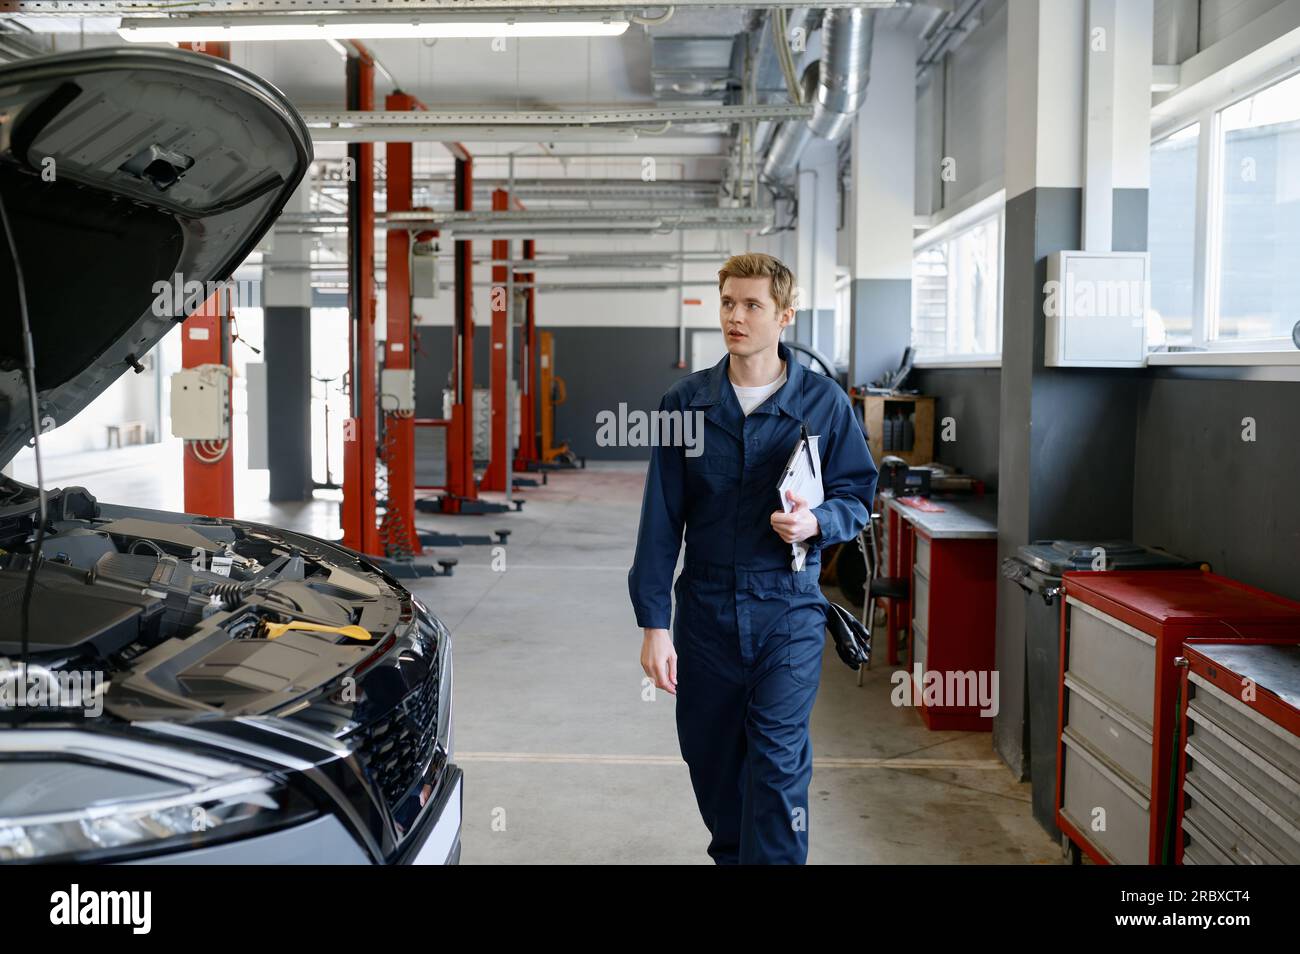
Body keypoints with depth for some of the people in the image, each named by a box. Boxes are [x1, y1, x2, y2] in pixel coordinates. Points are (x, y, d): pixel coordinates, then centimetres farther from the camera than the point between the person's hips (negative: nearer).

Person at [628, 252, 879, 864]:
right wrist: (653, 623, -4)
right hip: (706, 611, 3)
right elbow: (660, 522, 0)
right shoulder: (685, 403, 0)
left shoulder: (824, 403, -2)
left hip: (789, 612, -2)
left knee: (778, 763, -7)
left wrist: (818, 523, -18)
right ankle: (731, 854, 39)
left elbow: (857, 495, 6)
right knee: (711, 761, 15)